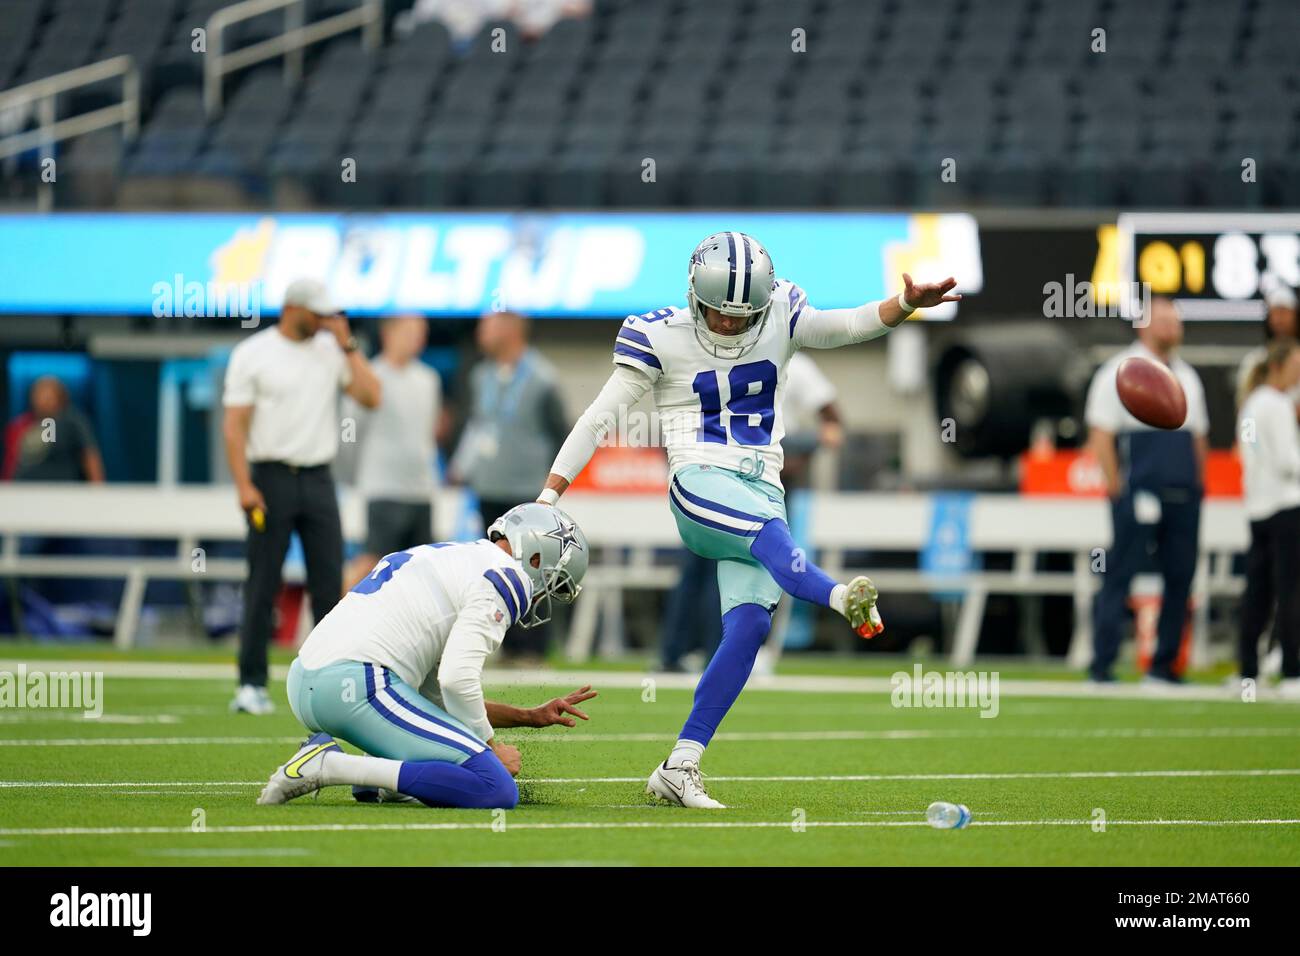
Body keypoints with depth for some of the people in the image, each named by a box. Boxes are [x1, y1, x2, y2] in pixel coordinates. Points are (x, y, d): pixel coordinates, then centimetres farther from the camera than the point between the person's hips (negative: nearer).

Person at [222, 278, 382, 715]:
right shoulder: (252, 353, -1)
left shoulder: (332, 350, 11)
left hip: (319, 481, 4)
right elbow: (235, 424, -5)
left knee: (330, 582, 0)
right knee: (262, 585, -3)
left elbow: (371, 396, 1)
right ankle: (251, 685, 0)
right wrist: (244, 486, -15)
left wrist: (348, 345, -1)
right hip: (272, 478, -4)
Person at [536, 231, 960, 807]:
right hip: (699, 480, -4)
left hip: (762, 489, 4)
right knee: (768, 532, -36)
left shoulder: (779, 322, 10)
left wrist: (906, 304, -24)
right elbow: (598, 418, 2)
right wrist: (547, 498, -1)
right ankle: (841, 599, -68)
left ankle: (678, 769, -11)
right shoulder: (660, 338, 1)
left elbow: (847, 326, -5)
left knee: (748, 625, -14)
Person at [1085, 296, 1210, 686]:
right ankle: (1101, 665, -5)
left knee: (1180, 578, 4)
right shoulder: (1119, 373, -1)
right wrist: (1116, 487, -11)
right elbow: (1100, 435, -5)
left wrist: (1198, 486, 14)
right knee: (1119, 576, -6)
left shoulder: (1187, 378, 19)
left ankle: (1163, 665, 11)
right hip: (1138, 494, -6)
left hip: (1183, 494, 6)